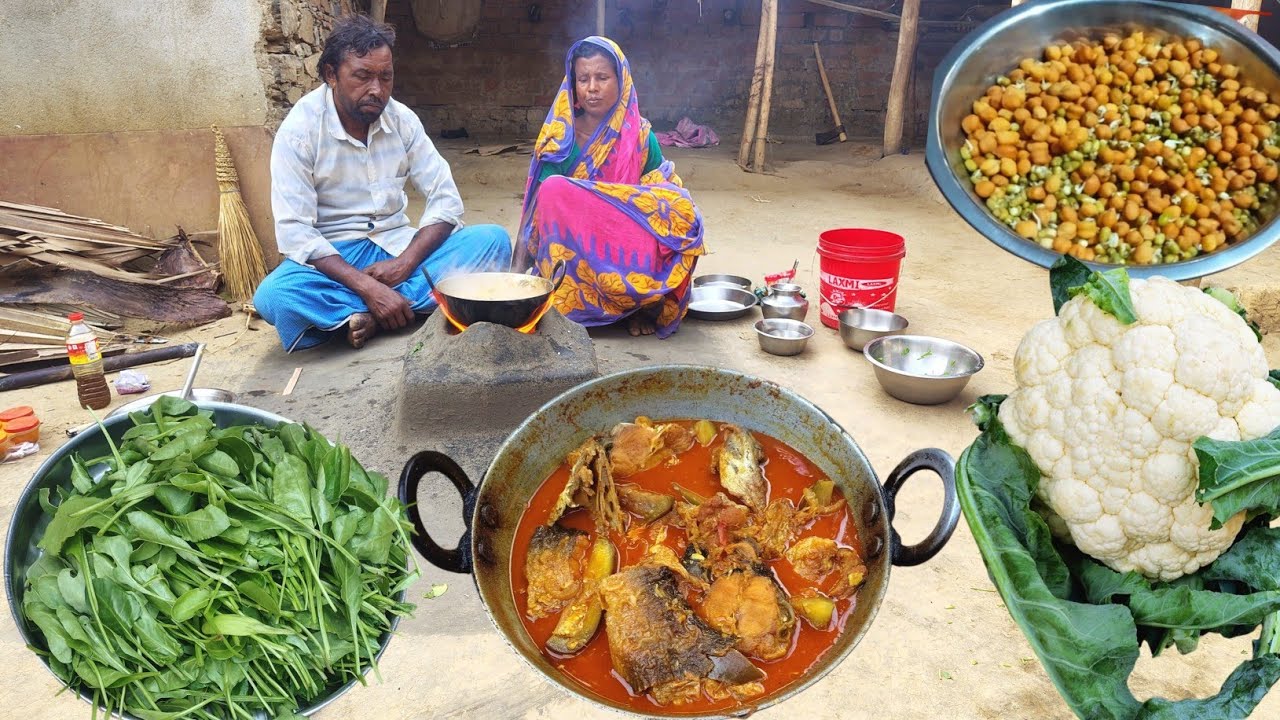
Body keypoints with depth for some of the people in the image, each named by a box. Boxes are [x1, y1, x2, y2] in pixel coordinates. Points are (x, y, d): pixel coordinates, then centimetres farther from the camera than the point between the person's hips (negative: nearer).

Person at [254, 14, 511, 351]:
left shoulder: (402, 119, -1)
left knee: (494, 240, -19)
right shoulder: (299, 129, -12)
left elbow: (445, 198, -1)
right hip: (332, 257, -4)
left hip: (397, 247, 4)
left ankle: (370, 315, -25)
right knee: (273, 296, -35)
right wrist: (368, 287, -30)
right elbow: (294, 233, -18)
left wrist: (405, 262, -18)